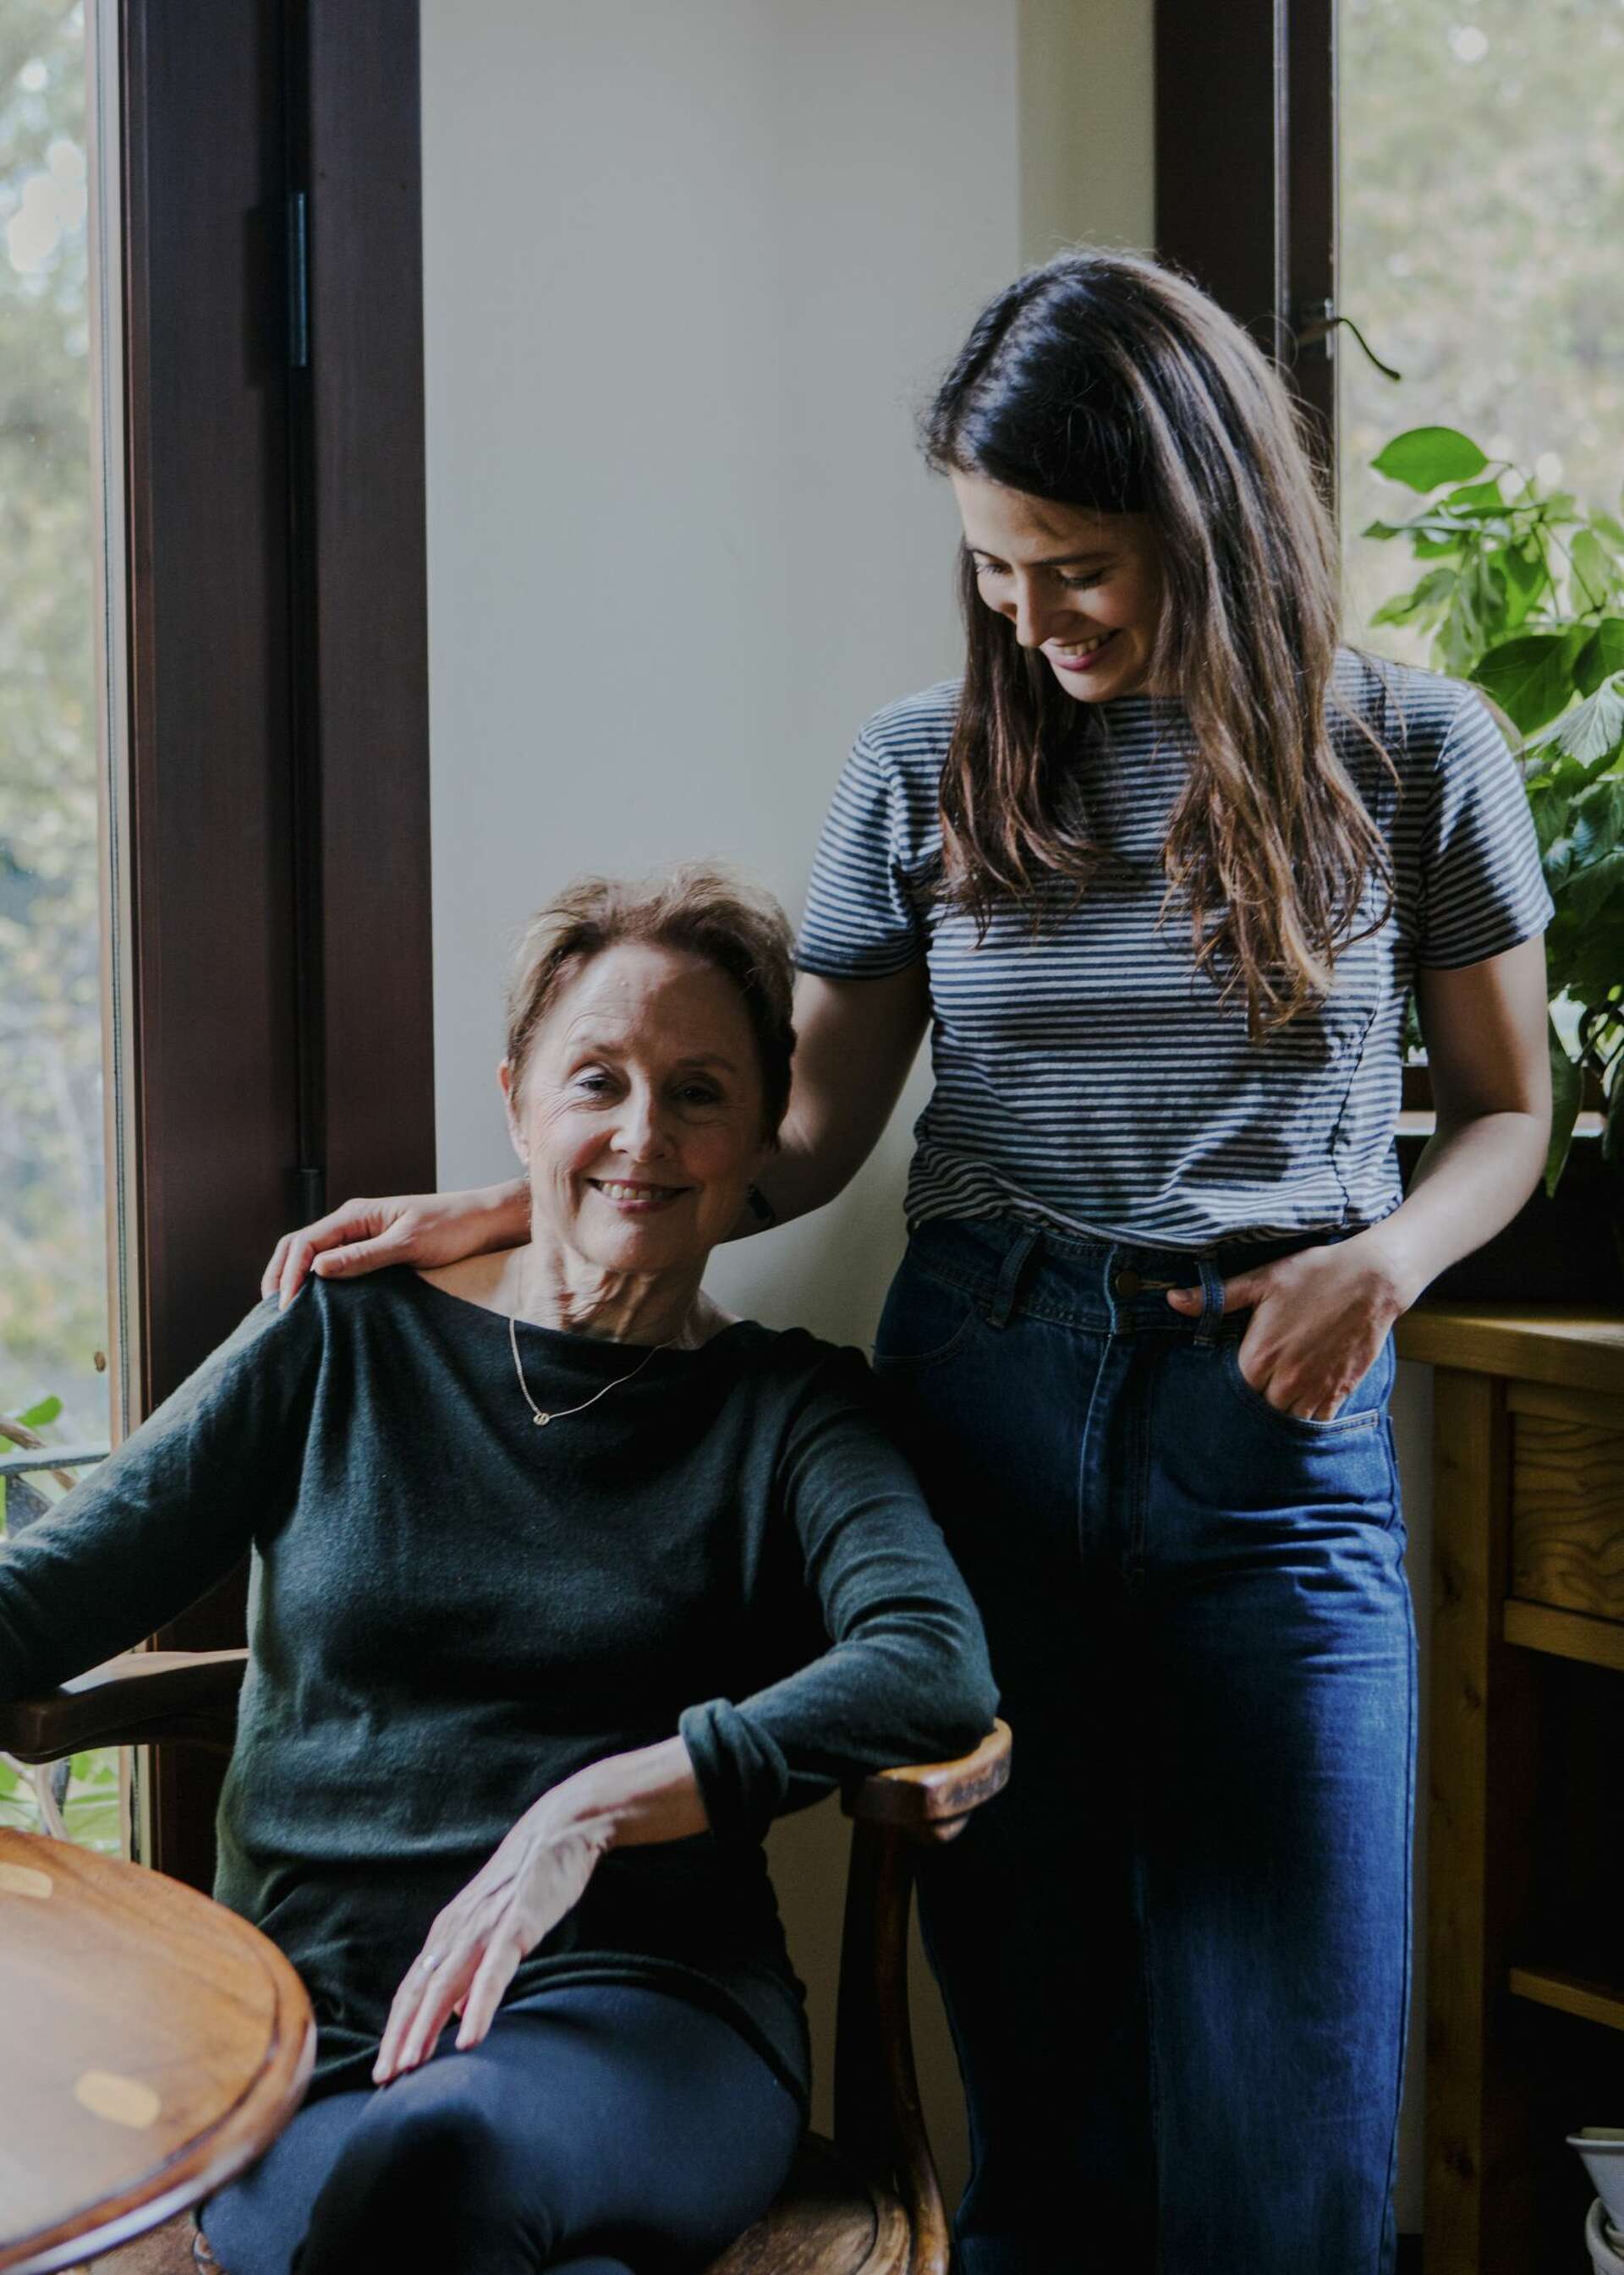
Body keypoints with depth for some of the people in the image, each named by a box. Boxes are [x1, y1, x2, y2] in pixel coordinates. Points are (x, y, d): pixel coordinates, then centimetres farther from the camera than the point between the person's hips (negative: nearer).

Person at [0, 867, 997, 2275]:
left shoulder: (792, 1408, 9)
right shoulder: (343, 1344, 13)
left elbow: (938, 1669, -10)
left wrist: (595, 1807, -22)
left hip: (635, 2011, -1)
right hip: (303, 2021, 2)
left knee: (437, 2155, -35)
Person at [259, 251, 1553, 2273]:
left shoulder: (1410, 752, 2)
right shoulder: (926, 770, 5)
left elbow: (1503, 1111, 10)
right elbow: (804, 1135, 9)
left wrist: (1385, 1258, -11)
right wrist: (503, 1213, -2)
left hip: (1276, 1428, -1)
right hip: (978, 1405, 1)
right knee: (1036, 2088, 7)